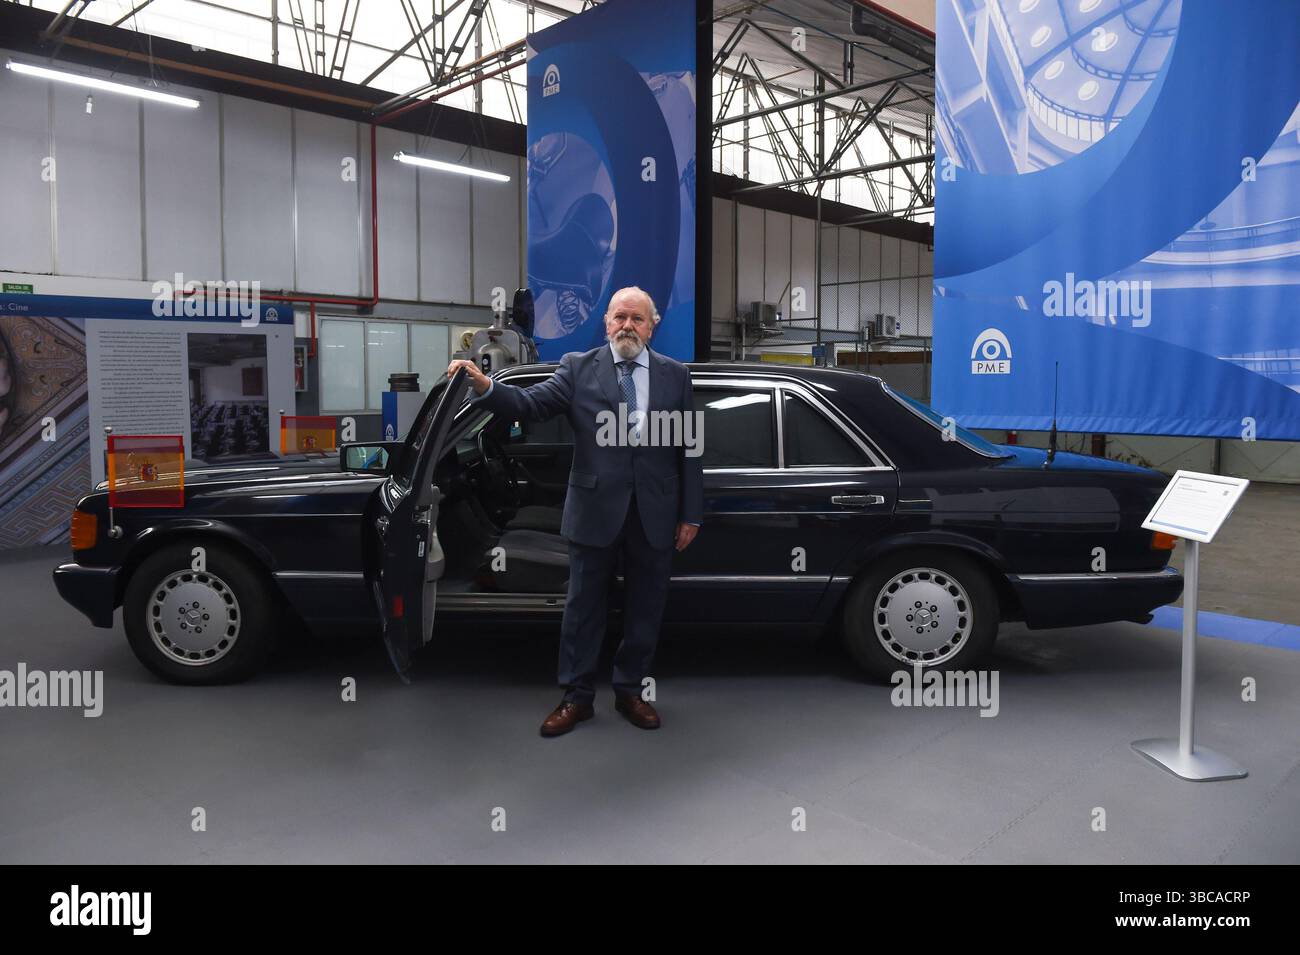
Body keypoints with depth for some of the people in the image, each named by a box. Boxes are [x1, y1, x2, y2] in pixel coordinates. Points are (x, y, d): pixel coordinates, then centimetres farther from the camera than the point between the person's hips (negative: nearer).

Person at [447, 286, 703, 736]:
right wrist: (485, 386, -30)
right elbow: (530, 403, -11)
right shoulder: (578, 367, 1)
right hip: (596, 509, -1)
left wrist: (691, 515, 2)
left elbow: (690, 450, 5)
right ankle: (577, 697, 24)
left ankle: (630, 691, 30)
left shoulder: (675, 375, 5)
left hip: (655, 514, 2)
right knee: (583, 607, 8)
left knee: (645, 609, 12)